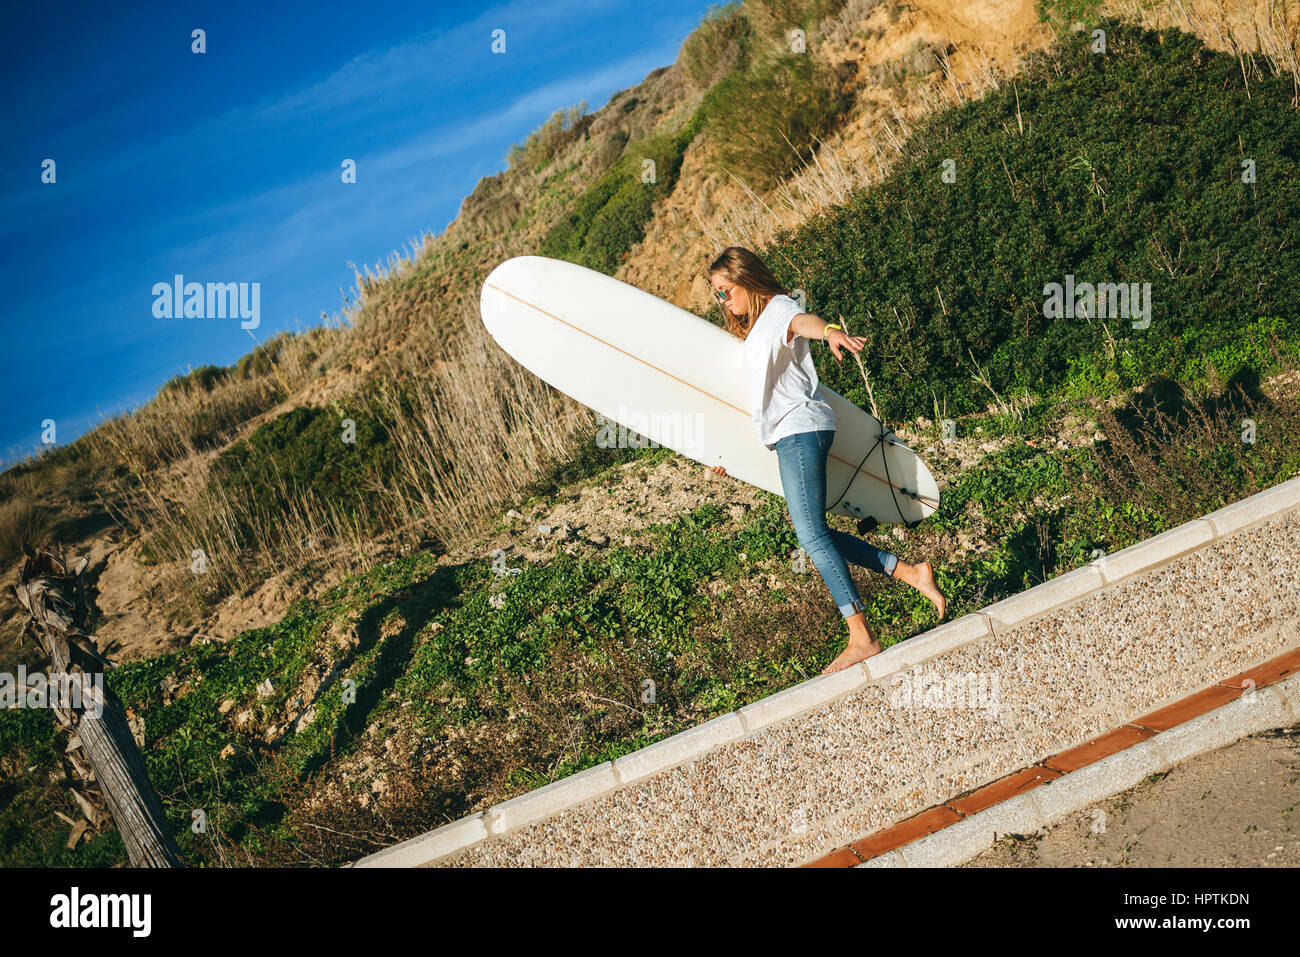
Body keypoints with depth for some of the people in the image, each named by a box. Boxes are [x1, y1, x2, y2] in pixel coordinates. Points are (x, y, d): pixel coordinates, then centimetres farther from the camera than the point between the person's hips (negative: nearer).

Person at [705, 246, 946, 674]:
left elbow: (802, 321, -27)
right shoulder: (754, 329, 27)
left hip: (800, 428, -10)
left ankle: (862, 639, -18)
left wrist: (830, 332, -51)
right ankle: (911, 573, 4)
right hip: (789, 435, 10)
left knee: (811, 534, -16)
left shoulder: (779, 308, -1)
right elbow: (759, 399, 36)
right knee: (813, 534, 3)